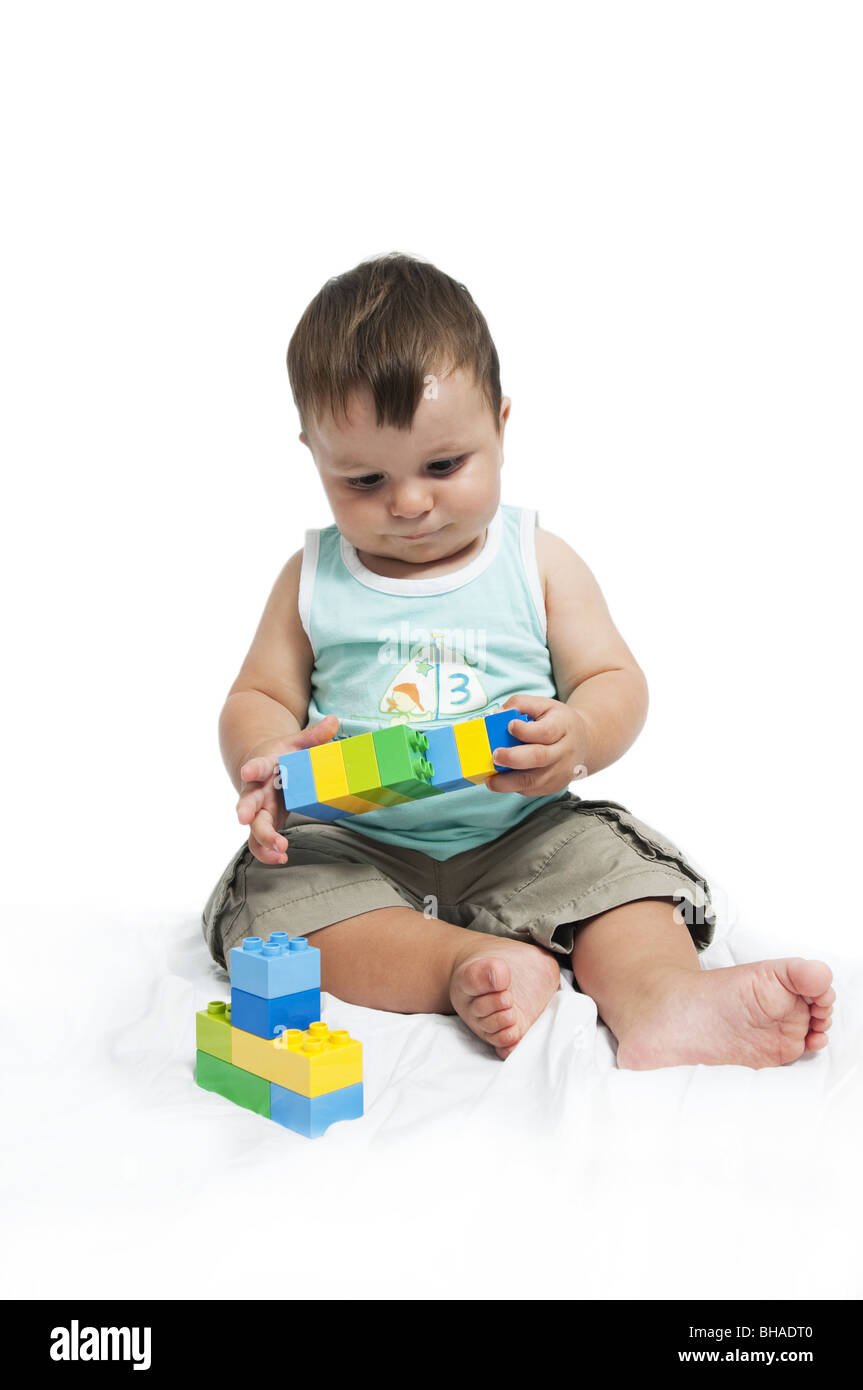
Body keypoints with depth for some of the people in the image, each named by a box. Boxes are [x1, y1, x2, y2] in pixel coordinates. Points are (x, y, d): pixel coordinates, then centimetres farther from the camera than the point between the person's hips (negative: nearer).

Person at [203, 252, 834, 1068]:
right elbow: (257, 699, 8)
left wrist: (577, 738, -24)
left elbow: (617, 683, 1)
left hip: (522, 838, 0)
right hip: (354, 843, 1)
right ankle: (465, 965, -40)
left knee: (614, 863, -24)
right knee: (273, 894, -27)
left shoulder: (538, 562, 3)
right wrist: (264, 763, -18)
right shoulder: (311, 579, 5)